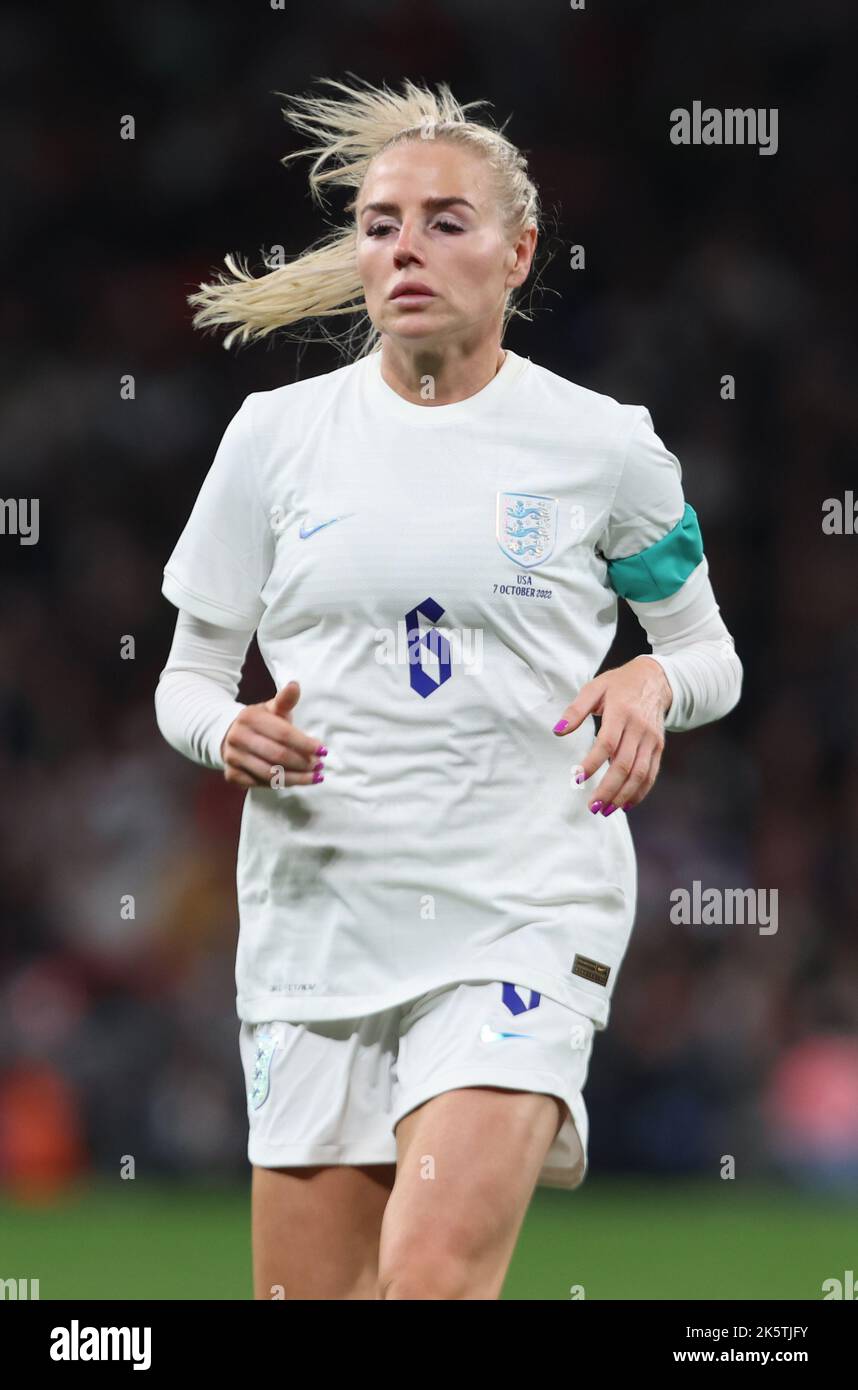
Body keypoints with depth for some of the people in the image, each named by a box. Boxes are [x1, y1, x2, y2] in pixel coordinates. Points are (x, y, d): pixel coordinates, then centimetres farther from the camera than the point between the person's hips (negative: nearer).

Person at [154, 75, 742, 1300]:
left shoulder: (602, 446, 2)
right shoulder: (275, 436, 6)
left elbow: (710, 653, 14)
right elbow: (188, 679, 12)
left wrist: (653, 682, -9)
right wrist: (233, 734, -11)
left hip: (524, 916, -3)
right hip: (316, 915, 3)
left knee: (432, 1275, -23)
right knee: (304, 1295, 4)